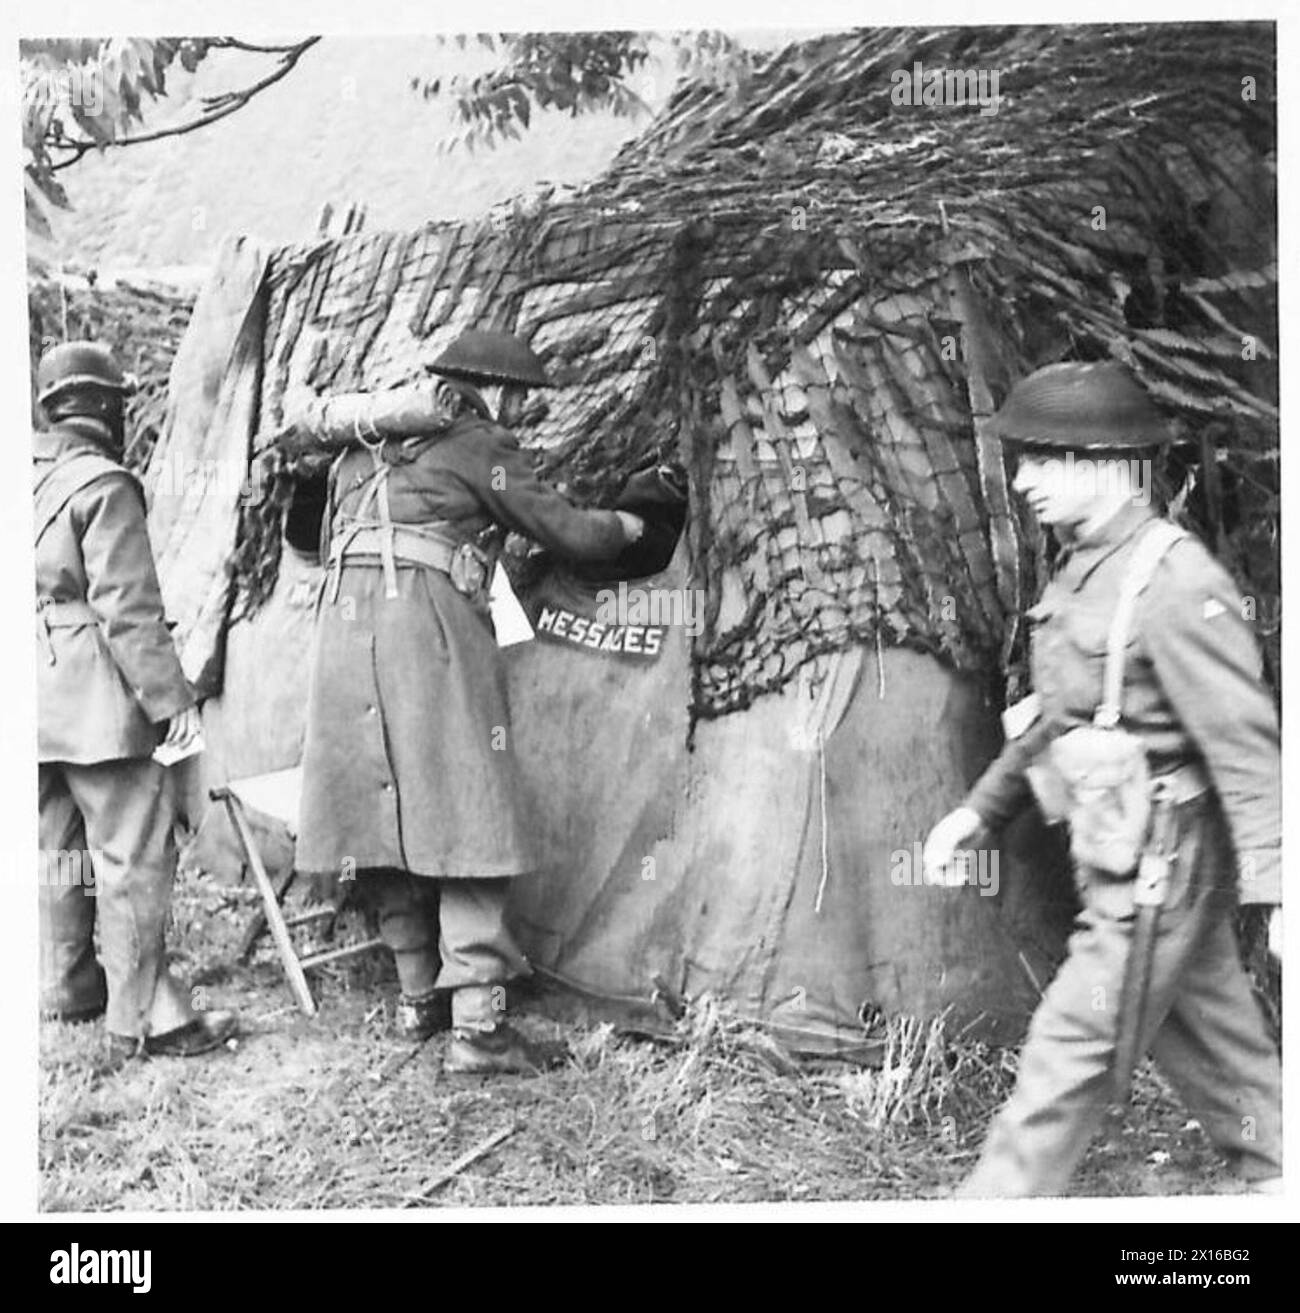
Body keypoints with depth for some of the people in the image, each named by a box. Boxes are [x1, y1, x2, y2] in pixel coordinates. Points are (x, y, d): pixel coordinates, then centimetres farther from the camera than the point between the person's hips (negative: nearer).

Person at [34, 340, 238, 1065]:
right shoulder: (105, 484, -11)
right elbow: (128, 607, -18)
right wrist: (172, 697, -16)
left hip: (39, 698, 9)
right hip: (94, 695, -9)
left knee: (60, 847, 18)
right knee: (134, 854, -5)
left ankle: (70, 987, 30)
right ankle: (143, 1017, -4)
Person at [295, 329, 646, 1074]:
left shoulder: (367, 453, 25)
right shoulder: (480, 449, 4)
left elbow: (328, 549, 29)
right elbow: (566, 530, 4)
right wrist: (628, 526, 22)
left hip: (345, 625, 7)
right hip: (429, 628, -7)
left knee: (388, 816, 12)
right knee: (465, 818, -5)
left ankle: (418, 998, 22)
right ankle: (478, 1025, -8)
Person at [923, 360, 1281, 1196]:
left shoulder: (1177, 582, -22)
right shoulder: (1084, 568, 7)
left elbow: (1246, 745, -24)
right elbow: (1058, 716, 18)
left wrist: (1275, 891, -27)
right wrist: (982, 809, 19)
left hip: (1162, 870, -9)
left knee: (1069, 1059, 1)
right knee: (1213, 1046, 20)